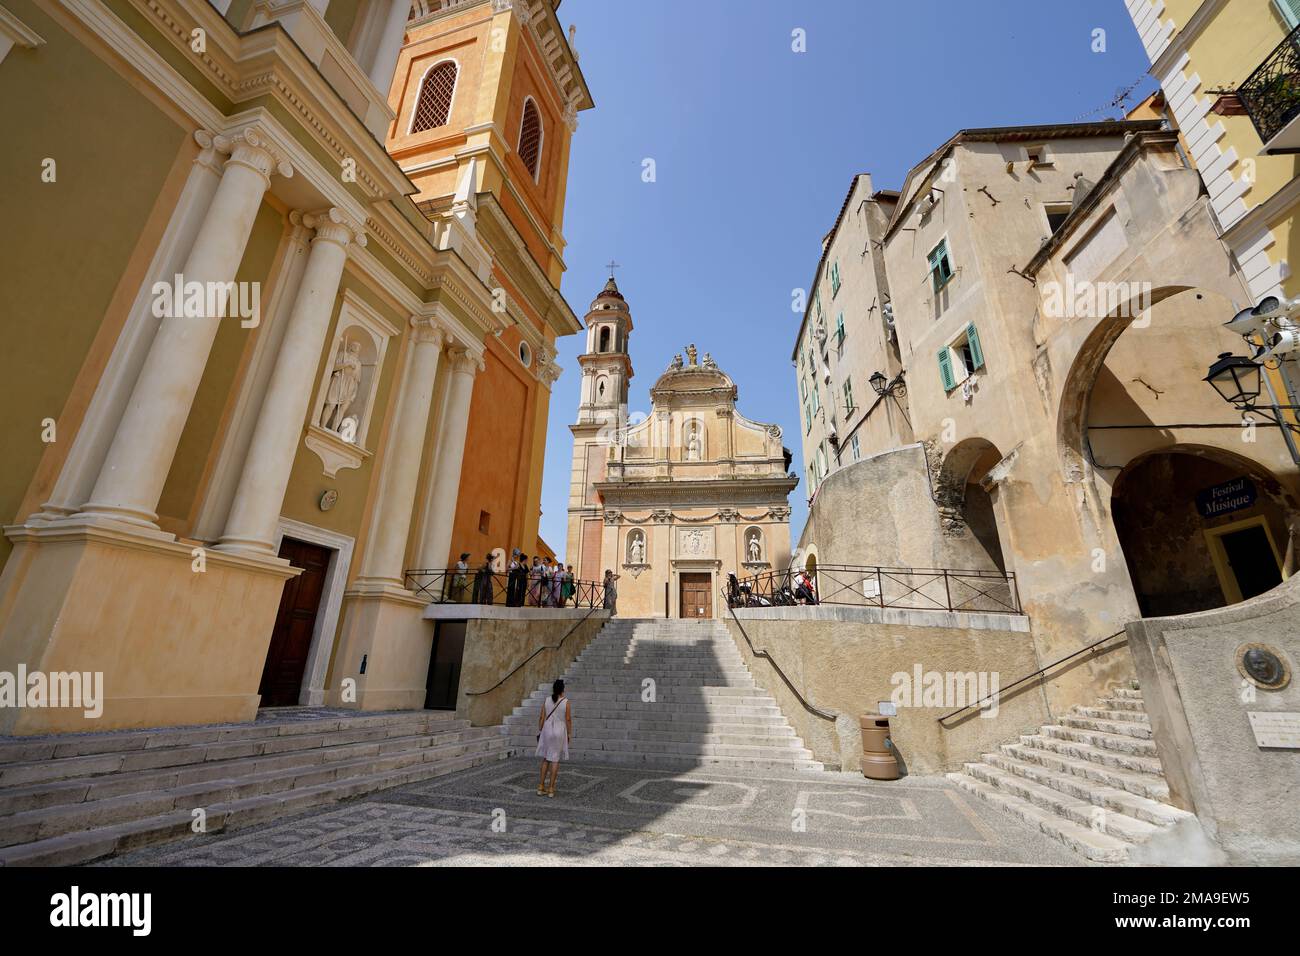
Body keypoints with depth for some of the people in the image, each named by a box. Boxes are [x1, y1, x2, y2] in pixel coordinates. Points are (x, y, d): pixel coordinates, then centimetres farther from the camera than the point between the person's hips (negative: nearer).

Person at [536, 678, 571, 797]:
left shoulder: (546, 700, -4)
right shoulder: (566, 702, -10)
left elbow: (542, 717, -3)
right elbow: (568, 720, -8)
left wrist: (539, 732, 7)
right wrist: (569, 734, 1)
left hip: (547, 731, 2)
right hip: (560, 732, -2)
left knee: (546, 758, 16)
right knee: (555, 760, 7)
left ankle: (541, 787, 16)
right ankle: (551, 789, 10)